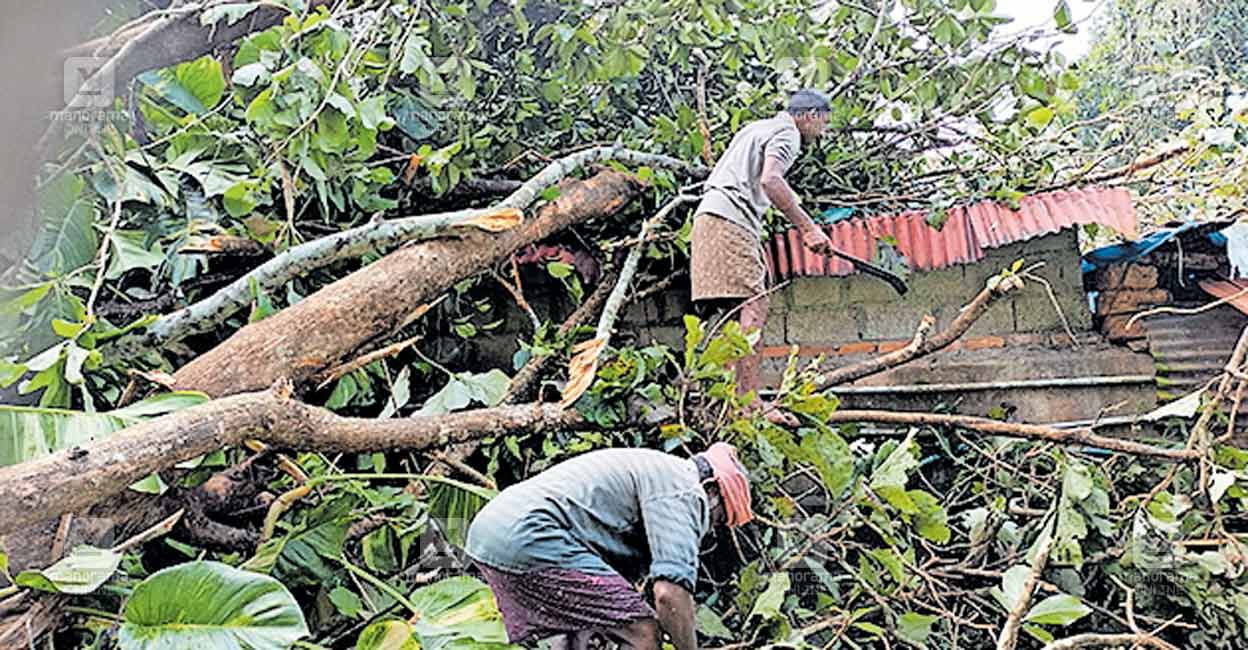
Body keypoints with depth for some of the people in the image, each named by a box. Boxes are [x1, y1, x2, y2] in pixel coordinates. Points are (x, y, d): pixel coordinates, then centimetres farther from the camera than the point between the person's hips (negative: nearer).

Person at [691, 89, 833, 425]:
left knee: (748, 308, 7)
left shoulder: (757, 127, 30)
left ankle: (741, 397, 5)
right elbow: (770, 180, -18)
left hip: (710, 216, 10)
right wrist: (808, 228, -19)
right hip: (730, 220, -10)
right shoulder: (787, 133, 0)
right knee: (754, 306, -16)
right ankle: (750, 403, -22)